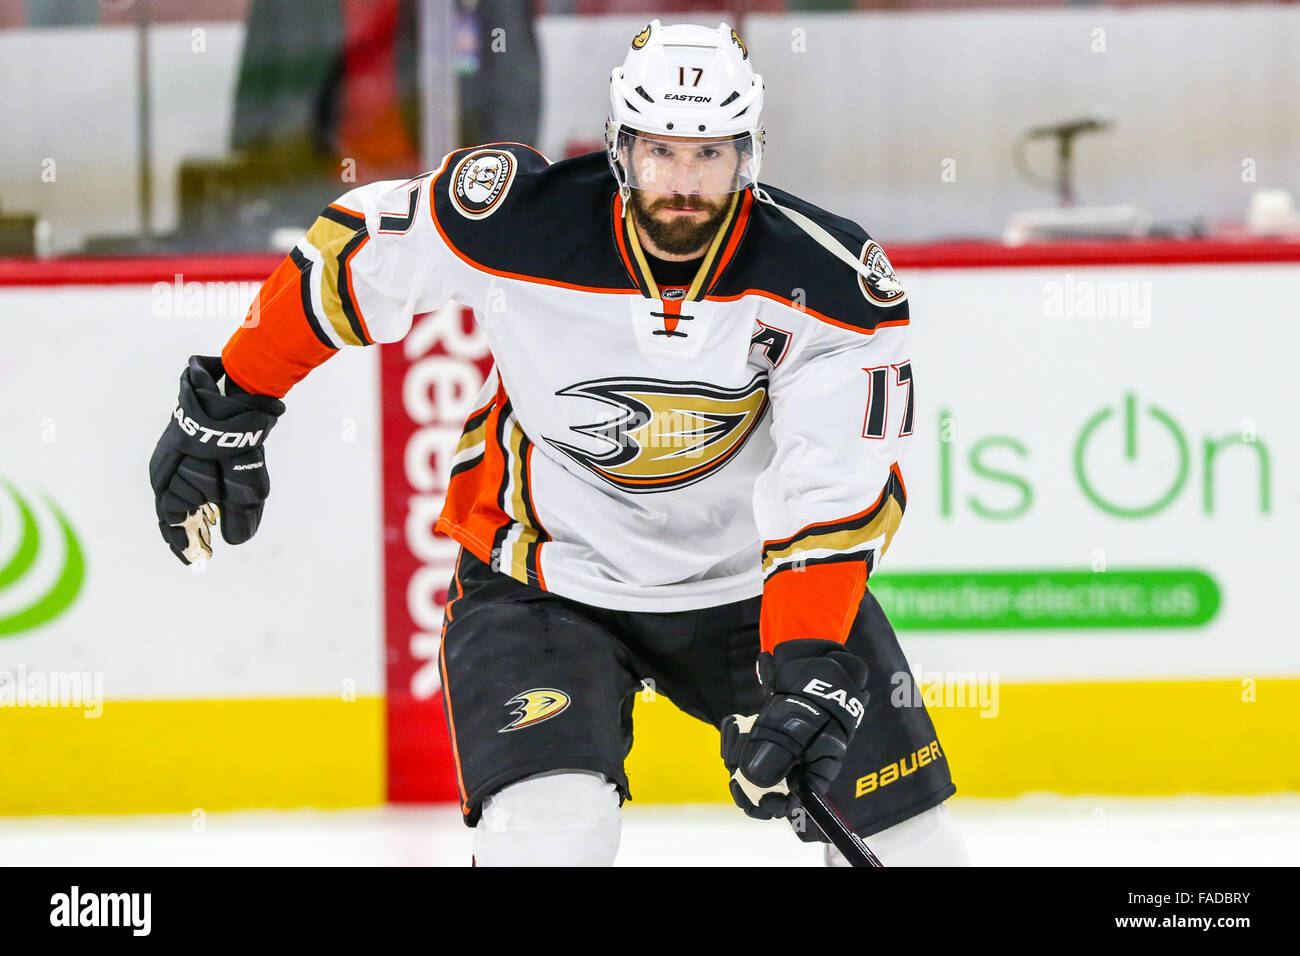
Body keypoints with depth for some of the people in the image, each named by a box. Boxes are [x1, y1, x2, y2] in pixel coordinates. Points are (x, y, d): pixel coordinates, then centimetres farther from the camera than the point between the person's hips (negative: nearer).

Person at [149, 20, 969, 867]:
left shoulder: (832, 281, -20)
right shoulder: (517, 218, -21)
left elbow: (836, 493, -22)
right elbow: (350, 256, -5)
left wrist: (807, 670, -34)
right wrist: (229, 405, 3)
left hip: (750, 577, 2)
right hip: (546, 572, -2)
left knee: (899, 828, -2)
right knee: (553, 828, -25)